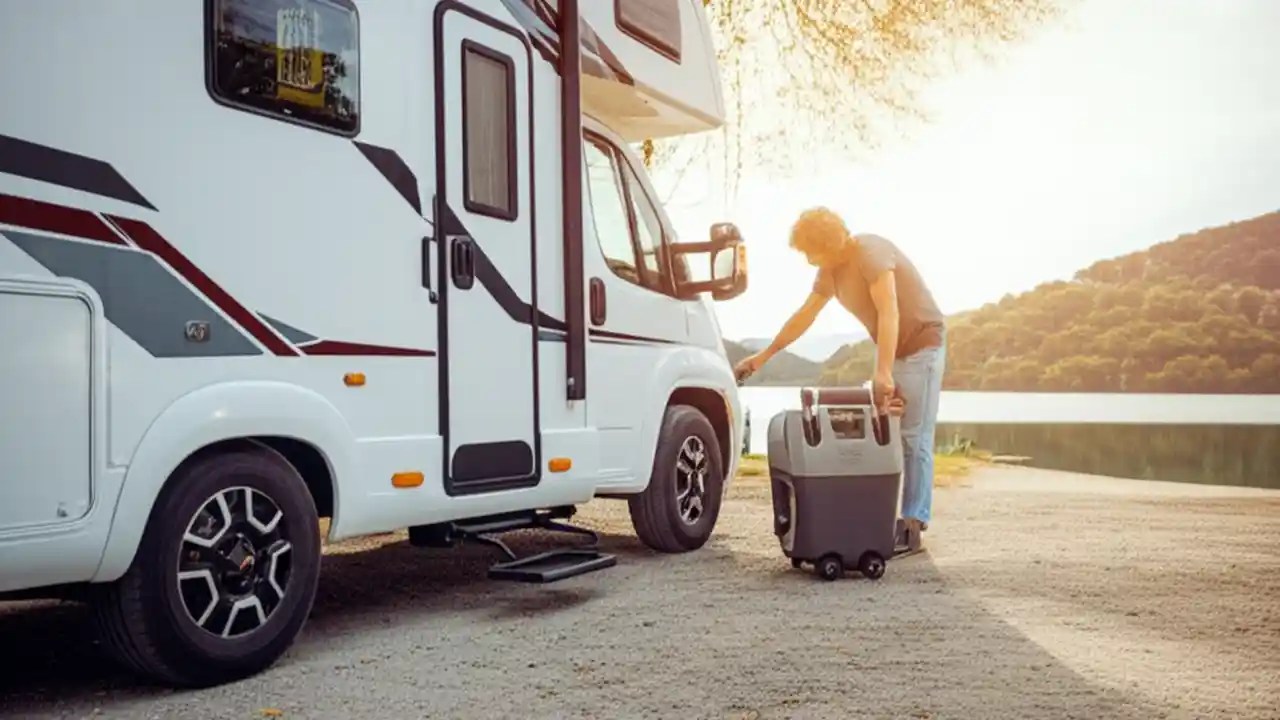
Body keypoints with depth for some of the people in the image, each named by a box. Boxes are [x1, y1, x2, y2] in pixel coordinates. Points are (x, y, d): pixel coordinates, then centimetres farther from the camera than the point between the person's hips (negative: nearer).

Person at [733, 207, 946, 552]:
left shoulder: (870, 252, -23)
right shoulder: (830, 270, 3)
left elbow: (889, 311, -32)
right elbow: (804, 316, 12)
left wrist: (883, 374, -40)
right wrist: (763, 356, 12)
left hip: (922, 344, -8)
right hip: (891, 350, 8)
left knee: (914, 439, -11)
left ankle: (914, 523, -9)